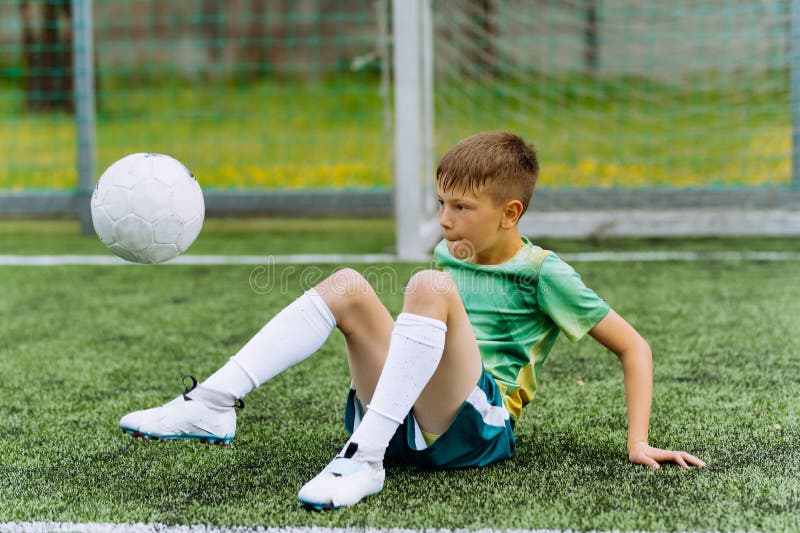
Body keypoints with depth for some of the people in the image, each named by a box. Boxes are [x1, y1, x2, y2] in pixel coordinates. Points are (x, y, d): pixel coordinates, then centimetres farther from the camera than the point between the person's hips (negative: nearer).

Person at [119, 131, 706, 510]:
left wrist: (638, 443, -4)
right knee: (347, 286, -10)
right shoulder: (449, 256, 22)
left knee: (429, 284, -27)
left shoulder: (542, 273, 3)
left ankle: (365, 457, -37)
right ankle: (212, 405, -22)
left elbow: (634, 347, 4)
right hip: (406, 422, 6)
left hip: (476, 424, -6)